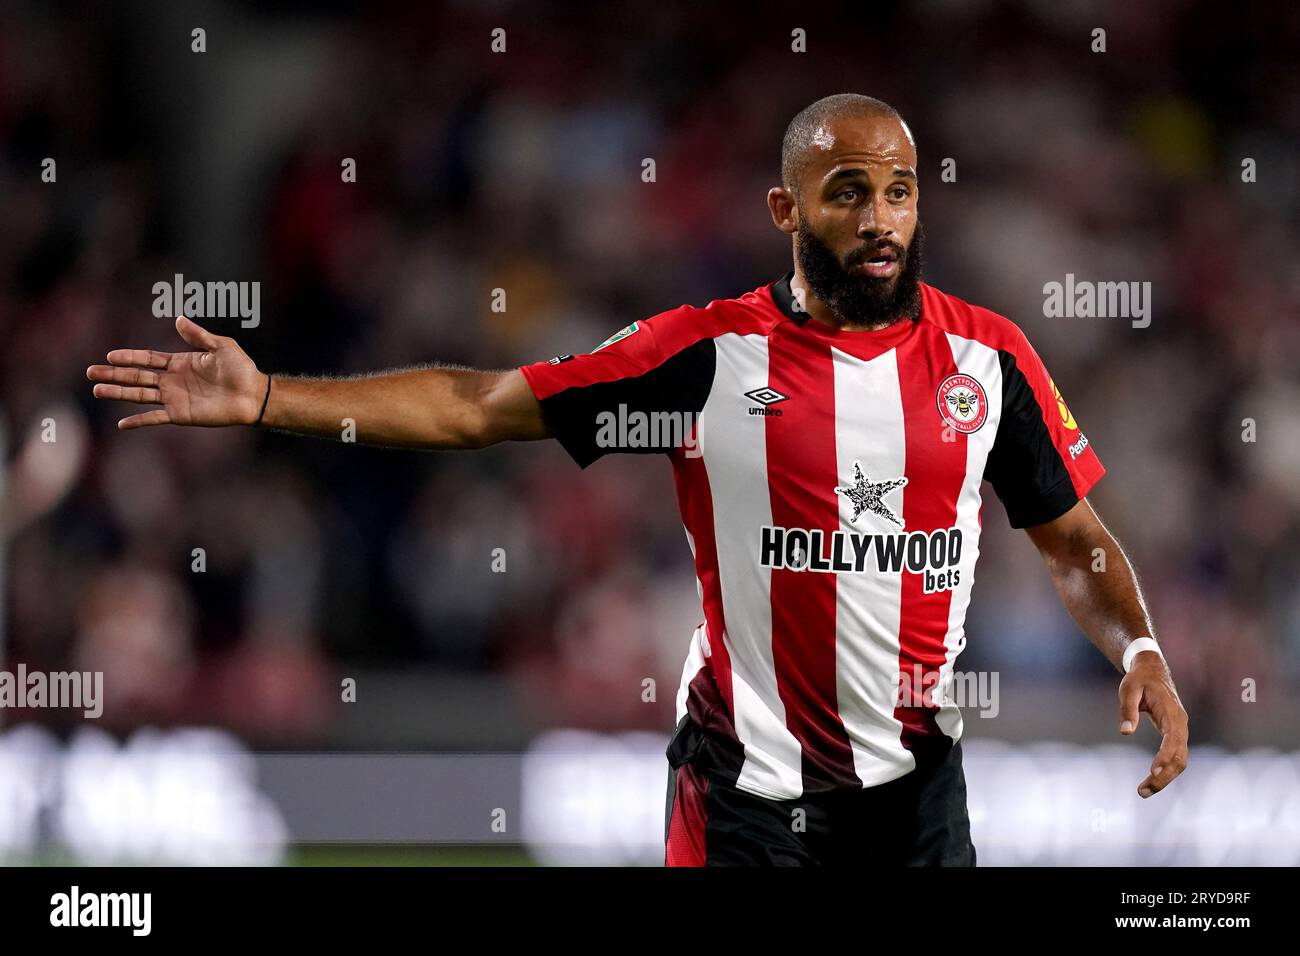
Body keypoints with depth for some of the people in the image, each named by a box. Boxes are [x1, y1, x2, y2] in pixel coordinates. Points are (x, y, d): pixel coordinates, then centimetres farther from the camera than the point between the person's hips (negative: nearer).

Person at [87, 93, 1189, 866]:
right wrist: (266, 398, -10)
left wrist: (1140, 650, -9)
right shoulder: (712, 354, -6)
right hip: (746, 792, -2)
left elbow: (1074, 536, 11)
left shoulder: (988, 356, 0)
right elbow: (483, 404, -4)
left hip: (917, 784, 2)